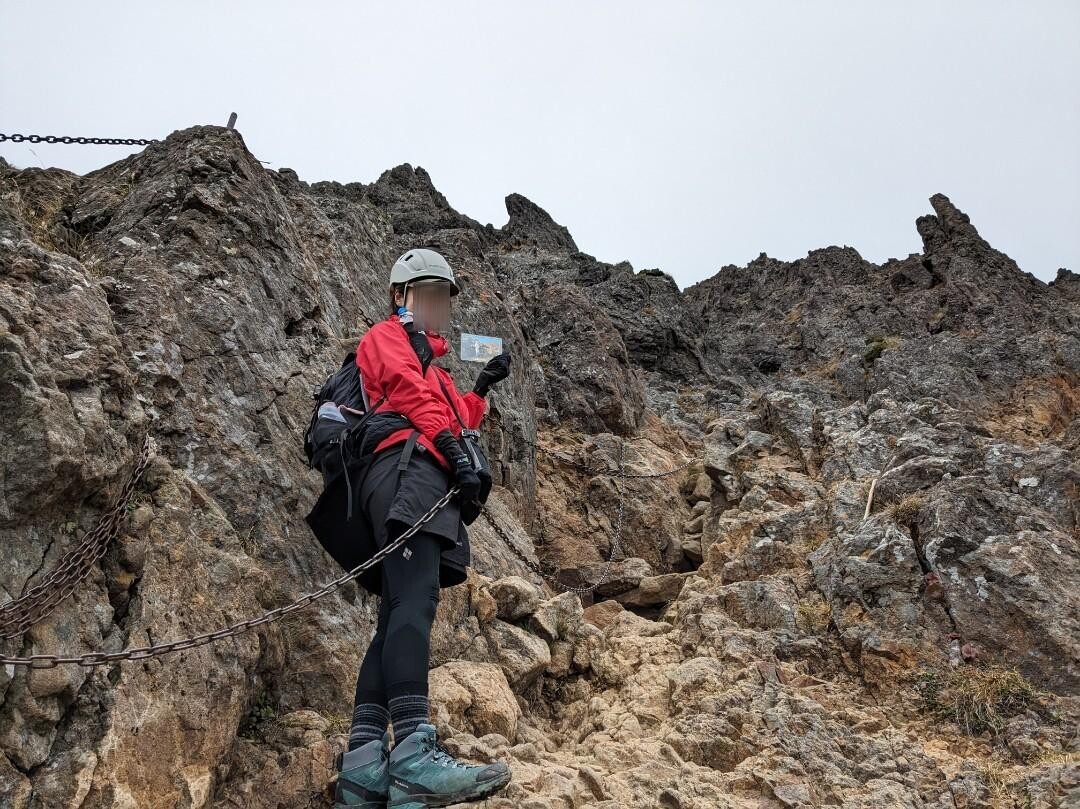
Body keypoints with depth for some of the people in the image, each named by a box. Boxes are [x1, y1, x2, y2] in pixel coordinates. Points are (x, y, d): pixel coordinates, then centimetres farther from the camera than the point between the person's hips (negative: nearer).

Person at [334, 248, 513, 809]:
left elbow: (456, 421, 32)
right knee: (414, 603, -26)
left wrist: (482, 386, 27)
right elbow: (412, 394, -4)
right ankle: (414, 755, -41)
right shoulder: (387, 337, 15)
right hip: (408, 471, -9)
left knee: (397, 617, -3)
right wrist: (457, 454, -16)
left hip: (431, 487, 9)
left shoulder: (432, 365, 41)